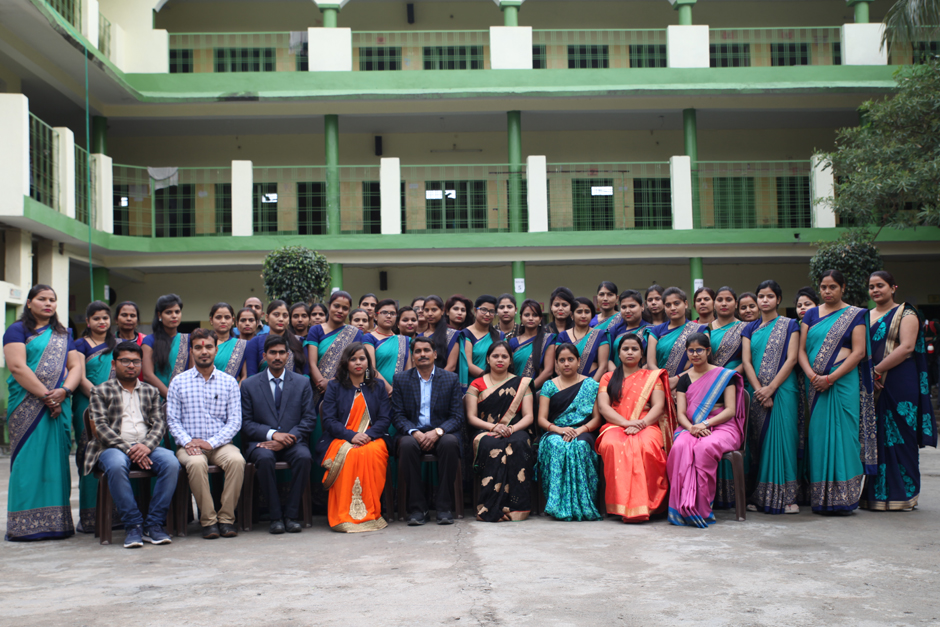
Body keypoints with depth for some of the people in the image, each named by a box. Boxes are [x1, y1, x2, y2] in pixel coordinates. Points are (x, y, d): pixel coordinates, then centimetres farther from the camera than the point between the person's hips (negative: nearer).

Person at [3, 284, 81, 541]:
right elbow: (17, 367, -8)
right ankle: (26, 525, -2)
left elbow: (76, 366, 11)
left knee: (56, 459, 2)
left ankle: (56, 522, 5)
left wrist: (64, 391, -9)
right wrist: (46, 396, -14)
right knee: (29, 459, -6)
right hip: (28, 406, -4)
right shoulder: (17, 330, 4)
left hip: (59, 405, 4)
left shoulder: (63, 335, 19)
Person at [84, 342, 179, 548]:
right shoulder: (101, 391, 11)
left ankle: (154, 523, -22)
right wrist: (128, 448, -16)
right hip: (113, 447, -3)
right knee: (116, 466, -38)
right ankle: (133, 525, -27)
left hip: (146, 447, 3)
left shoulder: (151, 391, 22)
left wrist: (146, 446, -12)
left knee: (171, 462, -29)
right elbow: (100, 427, -2)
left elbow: (159, 424, 10)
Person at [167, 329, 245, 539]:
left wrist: (211, 442, -12)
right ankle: (208, 520, -22)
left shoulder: (229, 382, 9)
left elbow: (234, 421, 2)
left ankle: (226, 517, -20)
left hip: (220, 444, 1)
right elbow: (172, 420, 4)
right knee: (197, 463, -35)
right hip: (189, 445, -1)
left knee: (237, 460, -32)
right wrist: (188, 441, -14)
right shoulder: (179, 382, 9)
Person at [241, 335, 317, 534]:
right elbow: (246, 423, 3)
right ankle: (275, 516, -23)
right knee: (264, 457, -35)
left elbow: (309, 419, 4)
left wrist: (288, 439, -13)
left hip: (293, 442, 1)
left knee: (304, 457, -33)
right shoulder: (249, 385, 9)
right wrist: (272, 434, -14)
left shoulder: (302, 383, 11)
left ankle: (291, 514, -21)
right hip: (262, 442, 0)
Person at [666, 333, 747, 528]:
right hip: (691, 428, 3)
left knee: (704, 448, -38)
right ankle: (684, 507, -35)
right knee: (680, 446, -34)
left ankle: (700, 508, -32)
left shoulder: (724, 375, 7)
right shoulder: (684, 379, 16)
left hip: (721, 427, -3)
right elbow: (680, 413, 7)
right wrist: (691, 428, -15)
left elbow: (730, 410, -1)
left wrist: (705, 424, -15)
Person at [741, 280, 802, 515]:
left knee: (781, 438, -7)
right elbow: (746, 361, 5)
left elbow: (792, 359, -5)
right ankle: (758, 496, 6)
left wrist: (771, 388, -13)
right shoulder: (749, 329, 14)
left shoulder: (790, 325, 5)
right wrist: (759, 390, -10)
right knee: (757, 441, 2)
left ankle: (786, 497, -3)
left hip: (782, 390, -3)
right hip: (756, 392, 3)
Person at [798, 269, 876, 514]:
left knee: (842, 434, -6)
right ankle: (820, 498, 7)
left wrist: (831, 378, -14)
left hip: (843, 381, -3)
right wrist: (812, 375, -9)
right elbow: (801, 349, 9)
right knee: (818, 435, 2)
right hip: (815, 383, 3)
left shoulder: (855, 315, 4)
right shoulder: (812, 314, 14)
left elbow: (859, 352, -5)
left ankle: (843, 498, -1)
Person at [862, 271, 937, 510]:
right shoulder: (865, 317, 17)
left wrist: (877, 370, -16)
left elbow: (907, 347, -13)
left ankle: (903, 494, 2)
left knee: (898, 437, -4)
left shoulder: (906, 314, -1)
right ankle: (877, 493, 10)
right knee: (876, 438, 5)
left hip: (899, 384, -6)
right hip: (872, 385, 6)